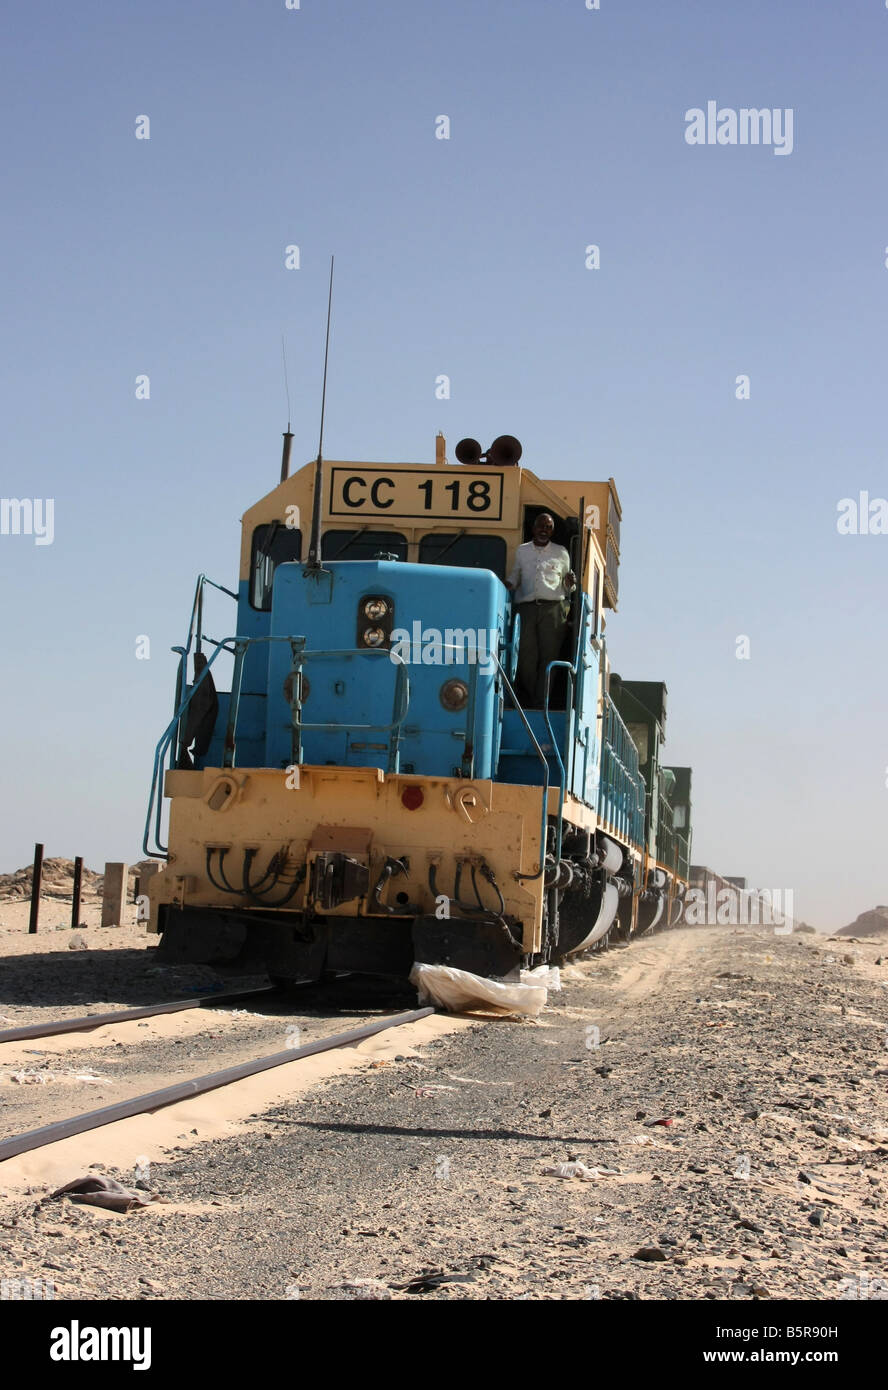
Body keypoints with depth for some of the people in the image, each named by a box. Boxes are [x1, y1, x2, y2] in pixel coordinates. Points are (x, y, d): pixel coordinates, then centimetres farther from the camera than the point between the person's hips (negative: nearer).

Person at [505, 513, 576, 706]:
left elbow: (566, 588, 19)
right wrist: (507, 585, 1)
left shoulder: (561, 553, 17)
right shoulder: (521, 551, 19)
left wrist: (570, 584, -4)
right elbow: (514, 577, 23)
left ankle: (540, 703, -8)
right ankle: (529, 699, 3)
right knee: (526, 656, -8)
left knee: (549, 656, -8)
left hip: (553, 608, -1)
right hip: (526, 608, 1)